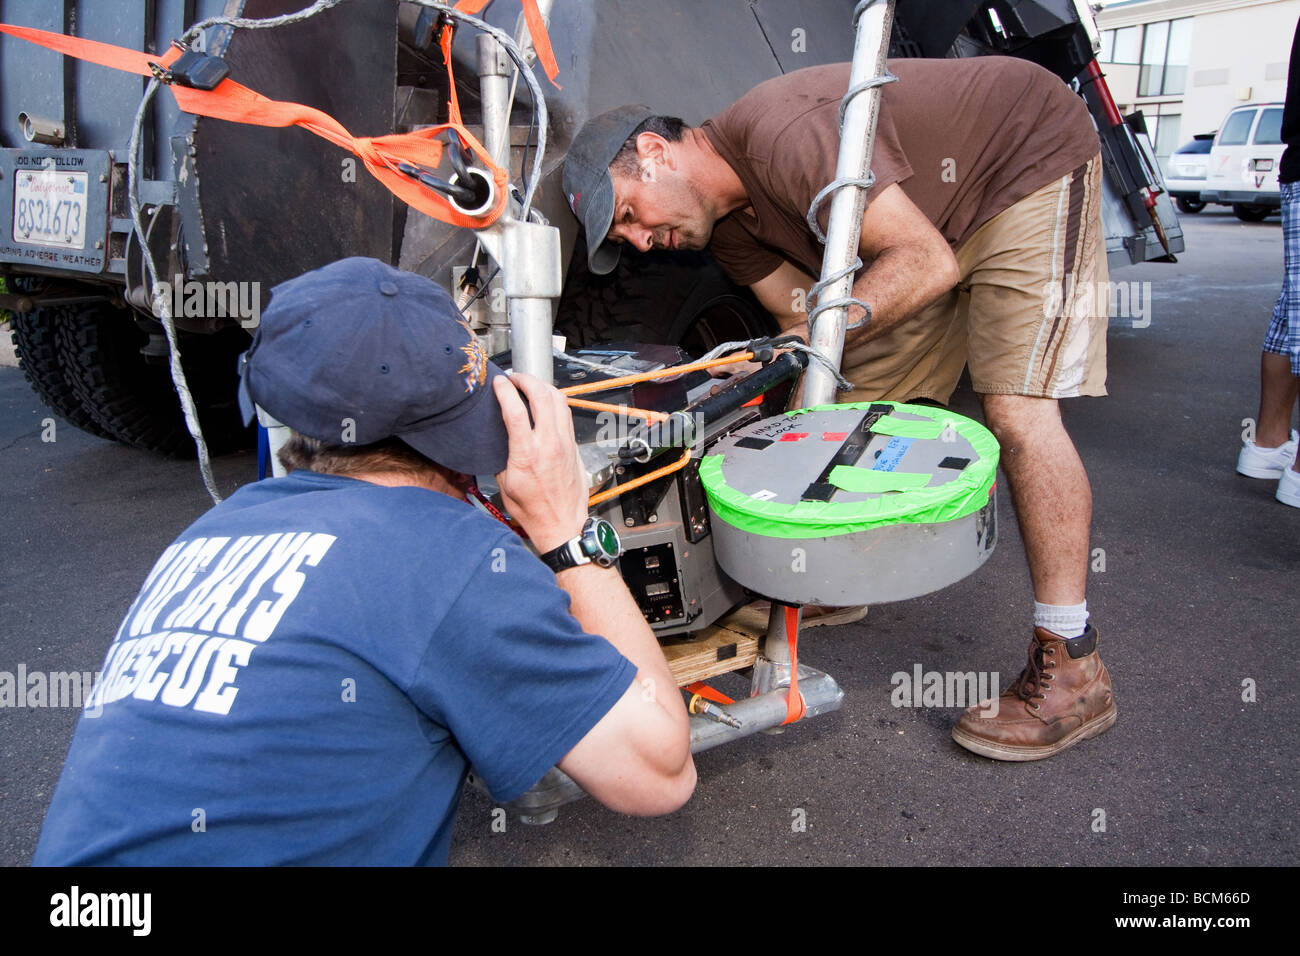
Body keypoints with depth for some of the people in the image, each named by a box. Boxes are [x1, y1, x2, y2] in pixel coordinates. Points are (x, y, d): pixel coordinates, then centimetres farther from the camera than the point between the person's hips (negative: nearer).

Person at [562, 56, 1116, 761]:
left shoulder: (782, 133, -32)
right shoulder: (726, 224, -4)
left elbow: (929, 263, -33)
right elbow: (806, 320, -3)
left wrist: (804, 346, -37)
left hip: (1032, 158, -8)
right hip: (943, 213, 9)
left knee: (1016, 408, -21)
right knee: (862, 398, 2)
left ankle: (1072, 672, -14)